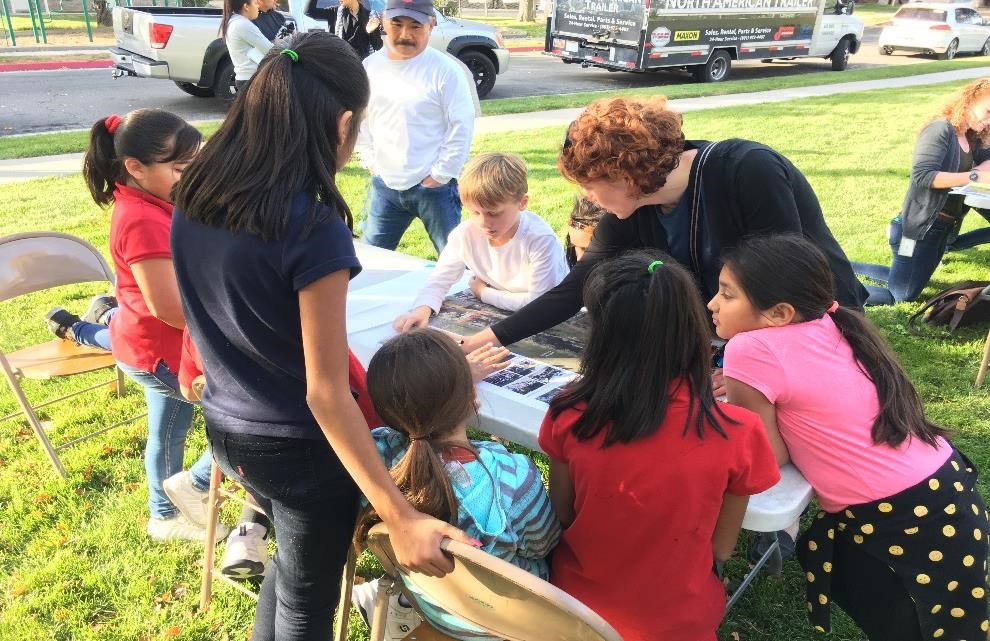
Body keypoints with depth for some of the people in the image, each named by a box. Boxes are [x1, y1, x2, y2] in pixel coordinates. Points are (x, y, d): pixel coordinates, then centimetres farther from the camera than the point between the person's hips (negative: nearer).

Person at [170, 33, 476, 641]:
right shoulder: (314, 230, -28)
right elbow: (326, 393, -27)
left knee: (293, 559, 33)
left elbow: (219, 319, 7)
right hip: (298, 448, -6)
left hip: (226, 429, 7)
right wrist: (401, 517, -24)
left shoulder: (194, 197, -6)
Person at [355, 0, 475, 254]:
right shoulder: (370, 66, 5)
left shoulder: (445, 69, -11)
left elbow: (462, 126, -11)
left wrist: (440, 176, -11)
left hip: (433, 187, -4)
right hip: (384, 185, 5)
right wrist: (369, 162, 8)